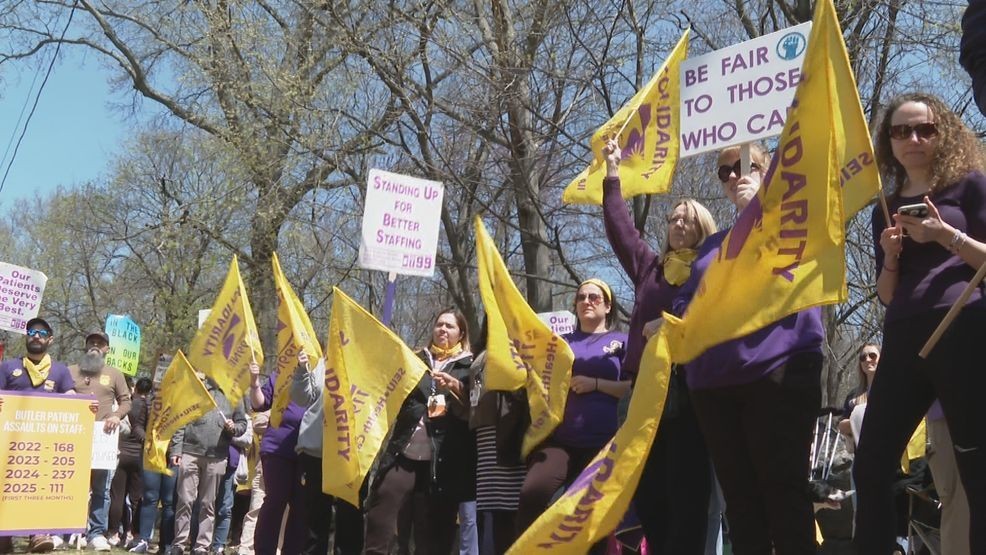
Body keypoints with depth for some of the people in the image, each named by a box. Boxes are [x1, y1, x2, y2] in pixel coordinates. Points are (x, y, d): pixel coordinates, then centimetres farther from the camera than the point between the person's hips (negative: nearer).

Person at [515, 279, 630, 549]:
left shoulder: (621, 341, 10)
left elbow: (634, 388, 2)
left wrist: (595, 384, -9)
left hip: (602, 443, -1)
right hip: (558, 439, 1)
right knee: (531, 495, -25)